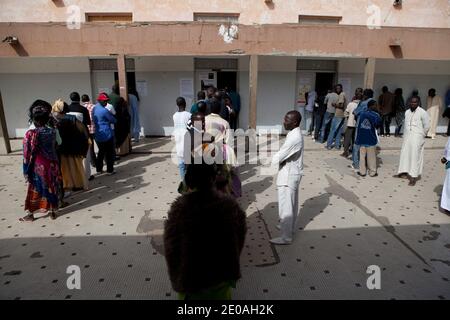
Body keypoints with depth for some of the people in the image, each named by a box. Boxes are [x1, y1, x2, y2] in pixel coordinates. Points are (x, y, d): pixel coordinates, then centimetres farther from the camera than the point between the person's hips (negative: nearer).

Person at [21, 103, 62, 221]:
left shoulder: (31, 134, -15)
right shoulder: (52, 131, -3)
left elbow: (28, 154, -11)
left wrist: (27, 171, -5)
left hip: (38, 166, -3)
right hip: (52, 164, 4)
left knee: (35, 190, 10)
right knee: (52, 187, 13)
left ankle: (31, 214, 22)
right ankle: (52, 212, 23)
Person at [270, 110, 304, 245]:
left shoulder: (294, 138, -27)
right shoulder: (296, 133, 5)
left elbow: (279, 157, -24)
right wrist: (278, 158, -4)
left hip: (288, 176, -10)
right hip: (293, 173, 10)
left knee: (285, 207, 0)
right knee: (292, 204, 22)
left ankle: (286, 237, 12)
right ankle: (290, 227, 40)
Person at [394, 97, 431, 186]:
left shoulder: (422, 113, -8)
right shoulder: (407, 112, 10)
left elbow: (427, 126, -4)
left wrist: (421, 135, 2)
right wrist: (406, 134, 14)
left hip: (417, 138, -6)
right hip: (407, 137, 6)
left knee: (415, 156, -5)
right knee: (405, 155, 9)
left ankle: (414, 177, -3)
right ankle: (404, 172, 20)